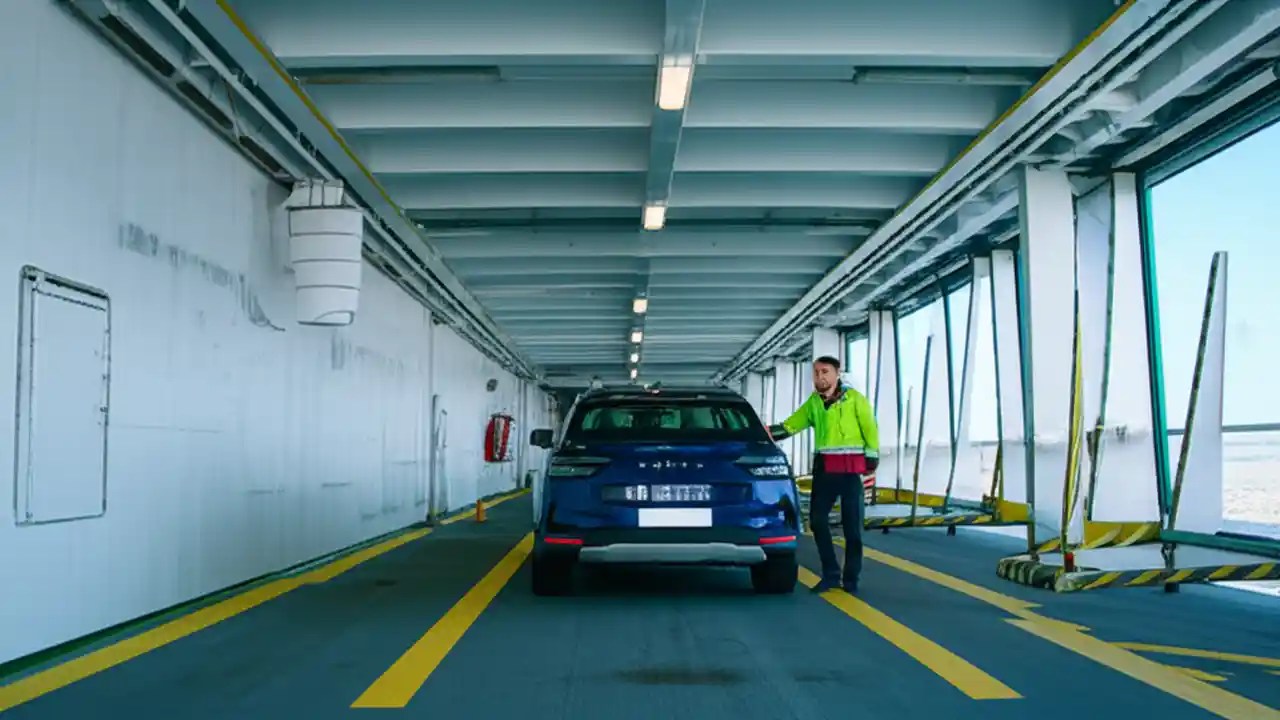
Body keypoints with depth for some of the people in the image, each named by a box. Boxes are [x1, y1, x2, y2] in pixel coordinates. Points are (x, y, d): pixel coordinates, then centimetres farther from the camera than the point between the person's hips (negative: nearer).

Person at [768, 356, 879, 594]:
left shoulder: (854, 398, -1)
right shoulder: (813, 402, 12)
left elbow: (869, 427, -2)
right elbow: (790, 425, 10)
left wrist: (872, 457, -7)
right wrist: (769, 432, -5)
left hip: (850, 466, -4)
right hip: (824, 466, 4)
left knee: (852, 525, 1)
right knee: (817, 520, 1)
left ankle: (851, 579, 10)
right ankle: (831, 574, 13)